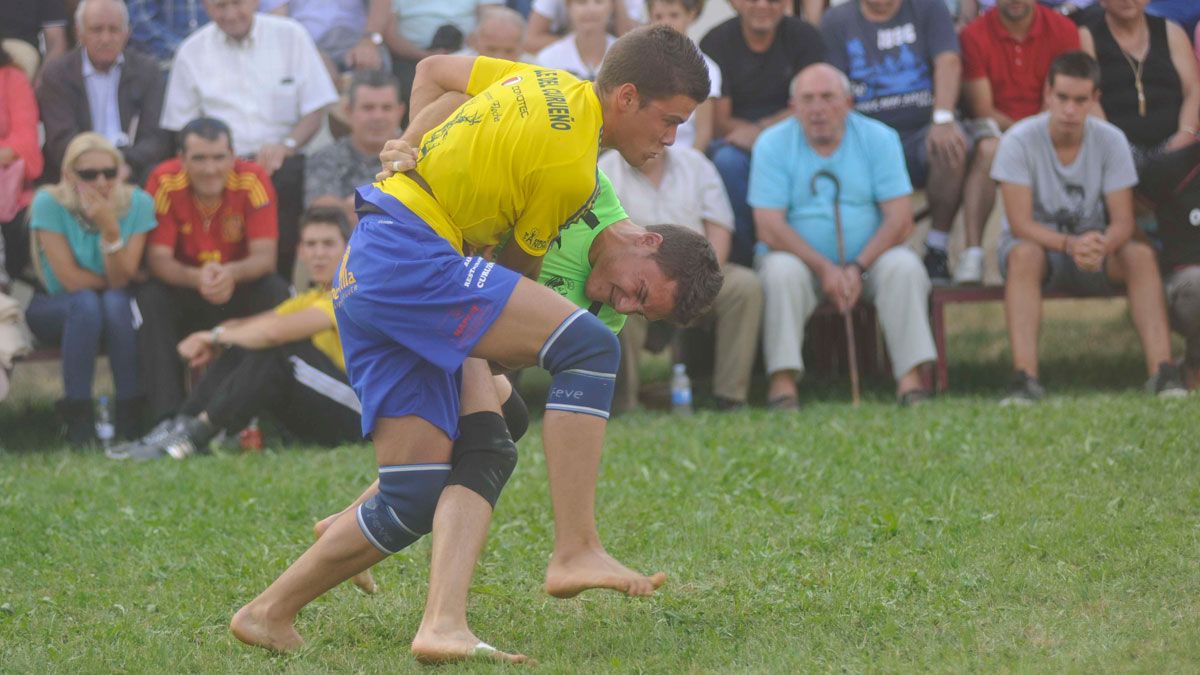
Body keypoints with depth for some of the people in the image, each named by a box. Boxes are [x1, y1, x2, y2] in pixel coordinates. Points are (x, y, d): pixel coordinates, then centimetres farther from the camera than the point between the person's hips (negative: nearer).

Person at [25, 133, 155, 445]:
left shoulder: (137, 203, -13)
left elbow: (121, 280, -18)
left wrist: (110, 229, -31)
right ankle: (78, 417, -26)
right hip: (54, 309, -2)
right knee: (87, 303, -34)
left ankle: (131, 416, -23)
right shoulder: (49, 203, -18)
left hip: (117, 313, 2)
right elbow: (70, 280, -19)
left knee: (116, 302, -33)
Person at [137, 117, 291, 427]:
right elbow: (158, 257, -20)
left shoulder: (253, 180, -16)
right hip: (183, 288, 0)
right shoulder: (164, 183, -17)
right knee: (150, 298, -31)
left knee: (276, 293, -29)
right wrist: (196, 277, -42)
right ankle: (168, 419, -34)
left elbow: (265, 256, -19)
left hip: (239, 287, 1)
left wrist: (232, 273, -43)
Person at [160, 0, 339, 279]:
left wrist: (285, 146, -14)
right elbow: (181, 127, 11)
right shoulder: (192, 53, 11)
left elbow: (315, 110, 6)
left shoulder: (290, 36, 8)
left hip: (282, 165, 0)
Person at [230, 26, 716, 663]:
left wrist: (412, 154, 33)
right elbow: (517, 267, 3)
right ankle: (576, 551, -21)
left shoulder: (549, 83, 14)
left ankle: (268, 614, 8)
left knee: (415, 498, 4)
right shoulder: (570, 168, -13)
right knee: (588, 346, -19)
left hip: (360, 275, 10)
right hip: (408, 257, -10)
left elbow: (434, 71, 29)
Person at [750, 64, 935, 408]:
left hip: (869, 259, 1)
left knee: (904, 266, -27)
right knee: (781, 272, -32)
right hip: (803, 260, -1)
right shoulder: (773, 144, -1)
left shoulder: (878, 138, 1)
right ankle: (783, 379, -32)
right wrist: (824, 269, -20)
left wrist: (858, 268, -19)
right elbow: (769, 228, -9)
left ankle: (911, 377, -29)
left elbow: (900, 220, -5)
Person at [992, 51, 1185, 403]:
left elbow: (1123, 223, -12)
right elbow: (1020, 224, -21)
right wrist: (1070, 244, -39)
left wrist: (1100, 246, -37)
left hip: (1094, 247, 2)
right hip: (1038, 243, -2)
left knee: (1141, 254, -28)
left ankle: (1161, 371, -35)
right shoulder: (1019, 140, -17)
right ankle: (1025, 378, -47)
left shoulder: (1111, 141, -9)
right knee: (1024, 255, -37)